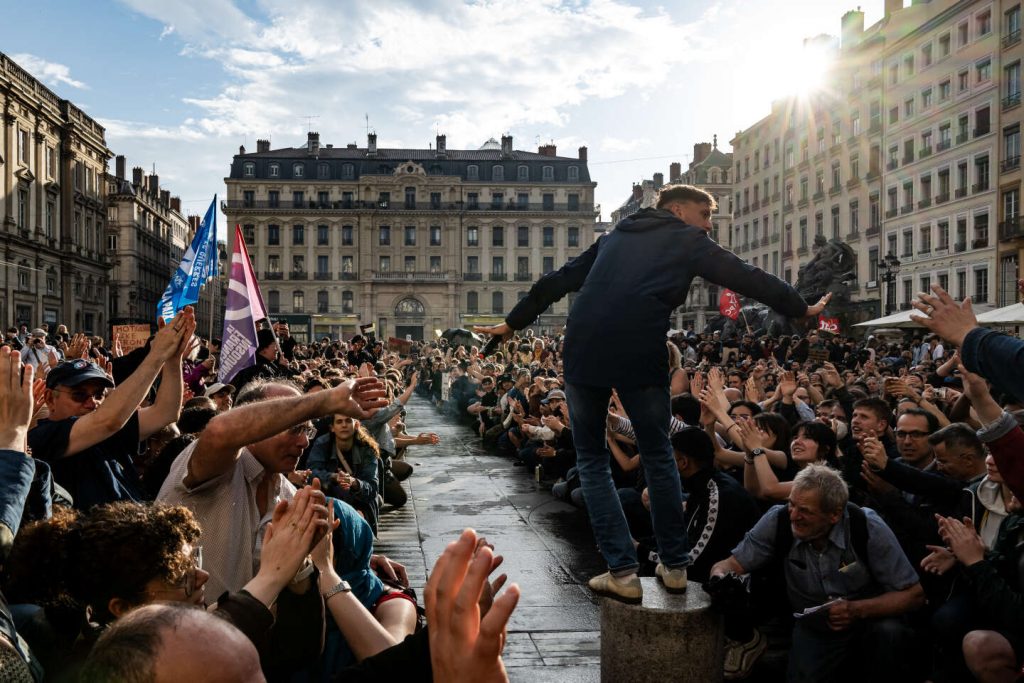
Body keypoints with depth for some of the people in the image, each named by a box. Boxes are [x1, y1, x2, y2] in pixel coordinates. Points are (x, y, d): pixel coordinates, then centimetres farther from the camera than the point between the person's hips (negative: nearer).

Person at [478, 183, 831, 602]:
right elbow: (749, 279, 19)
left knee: (592, 458, 14)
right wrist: (802, 310, 34)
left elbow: (558, 281, 27)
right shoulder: (688, 240, 16)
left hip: (583, 351, 3)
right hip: (641, 356, -3)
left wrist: (512, 323, 35)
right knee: (658, 457, 16)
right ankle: (674, 566, 23)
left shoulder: (616, 236, 27)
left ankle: (622, 572, 9)